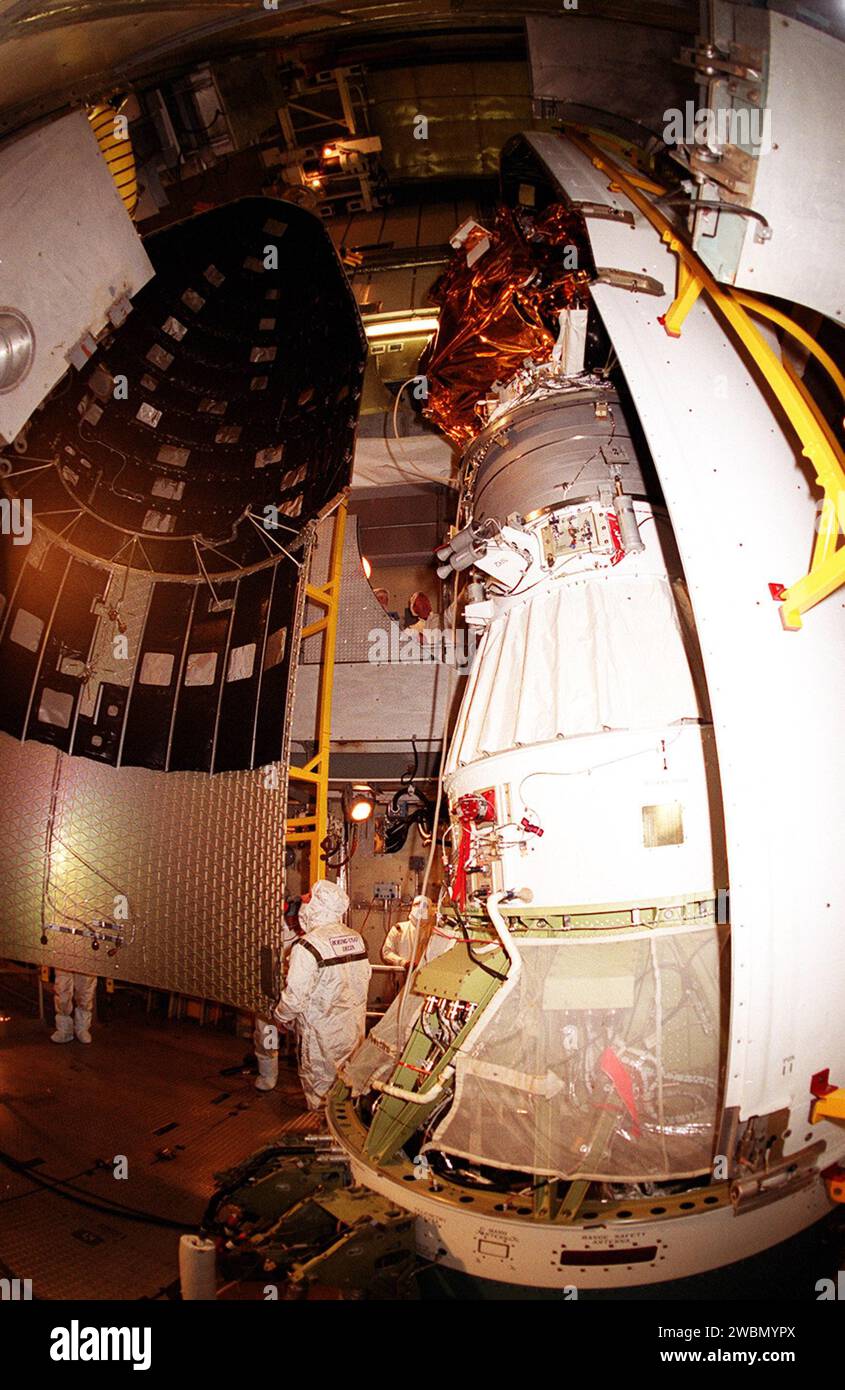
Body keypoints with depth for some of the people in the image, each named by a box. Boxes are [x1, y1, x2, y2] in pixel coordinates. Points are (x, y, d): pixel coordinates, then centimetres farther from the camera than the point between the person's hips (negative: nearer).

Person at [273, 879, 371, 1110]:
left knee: (320, 1084, 12)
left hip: (323, 1034, -6)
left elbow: (296, 995, -20)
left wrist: (282, 1017, 0)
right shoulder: (357, 939, -1)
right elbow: (365, 976, 8)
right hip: (354, 1028, 6)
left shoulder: (308, 946, -23)